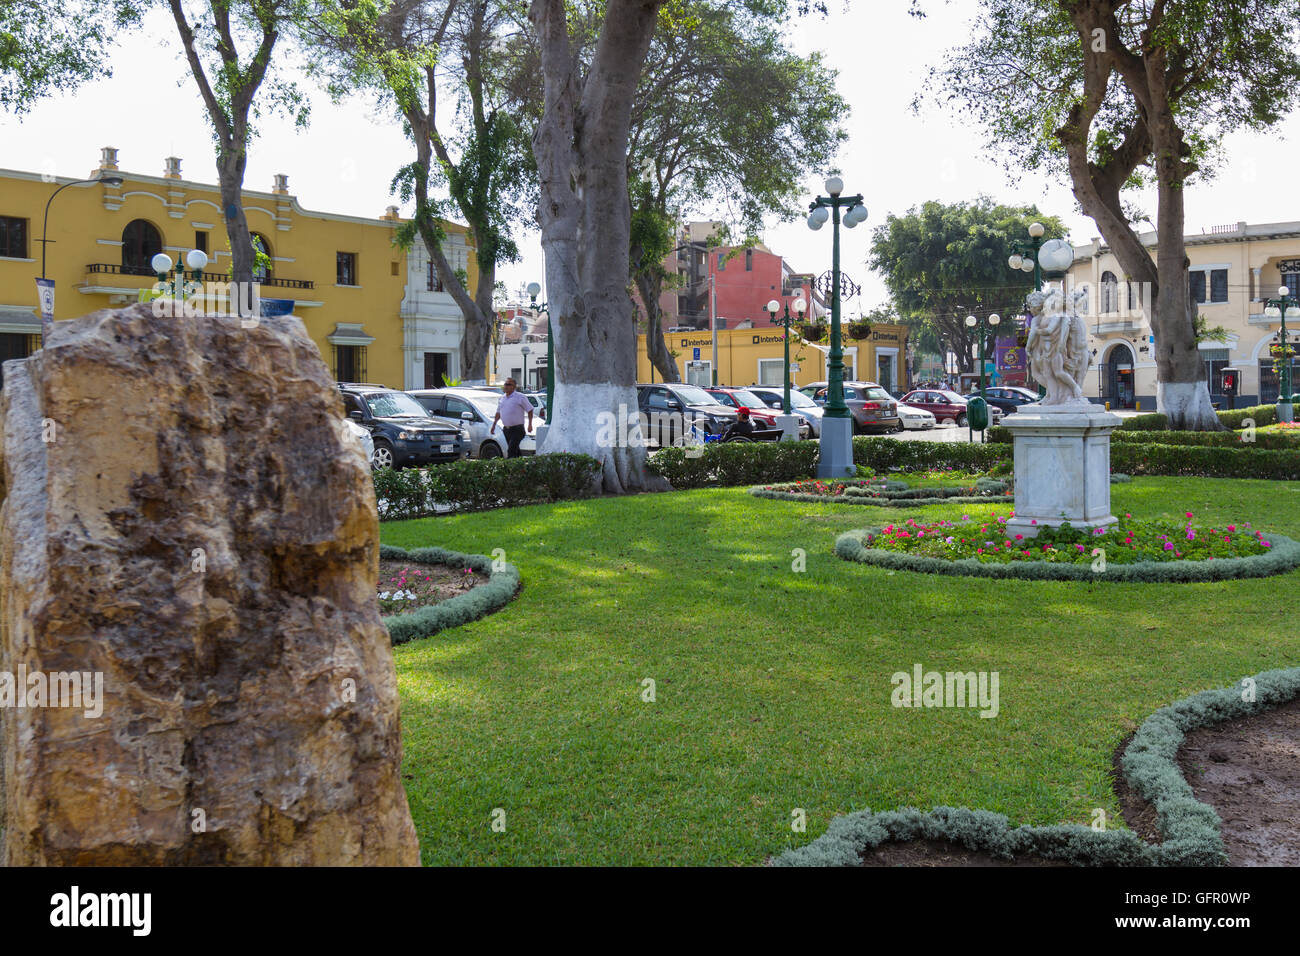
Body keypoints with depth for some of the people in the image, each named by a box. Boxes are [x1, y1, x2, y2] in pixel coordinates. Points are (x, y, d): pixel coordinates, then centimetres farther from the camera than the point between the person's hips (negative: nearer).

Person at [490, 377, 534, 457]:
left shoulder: (520, 397, -6)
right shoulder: (502, 399, 13)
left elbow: (530, 410, -3)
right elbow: (498, 413, 25)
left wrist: (530, 424, -10)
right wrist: (494, 425, 21)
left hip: (517, 429, -7)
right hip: (506, 429, 7)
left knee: (511, 451, -16)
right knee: (515, 450, 14)